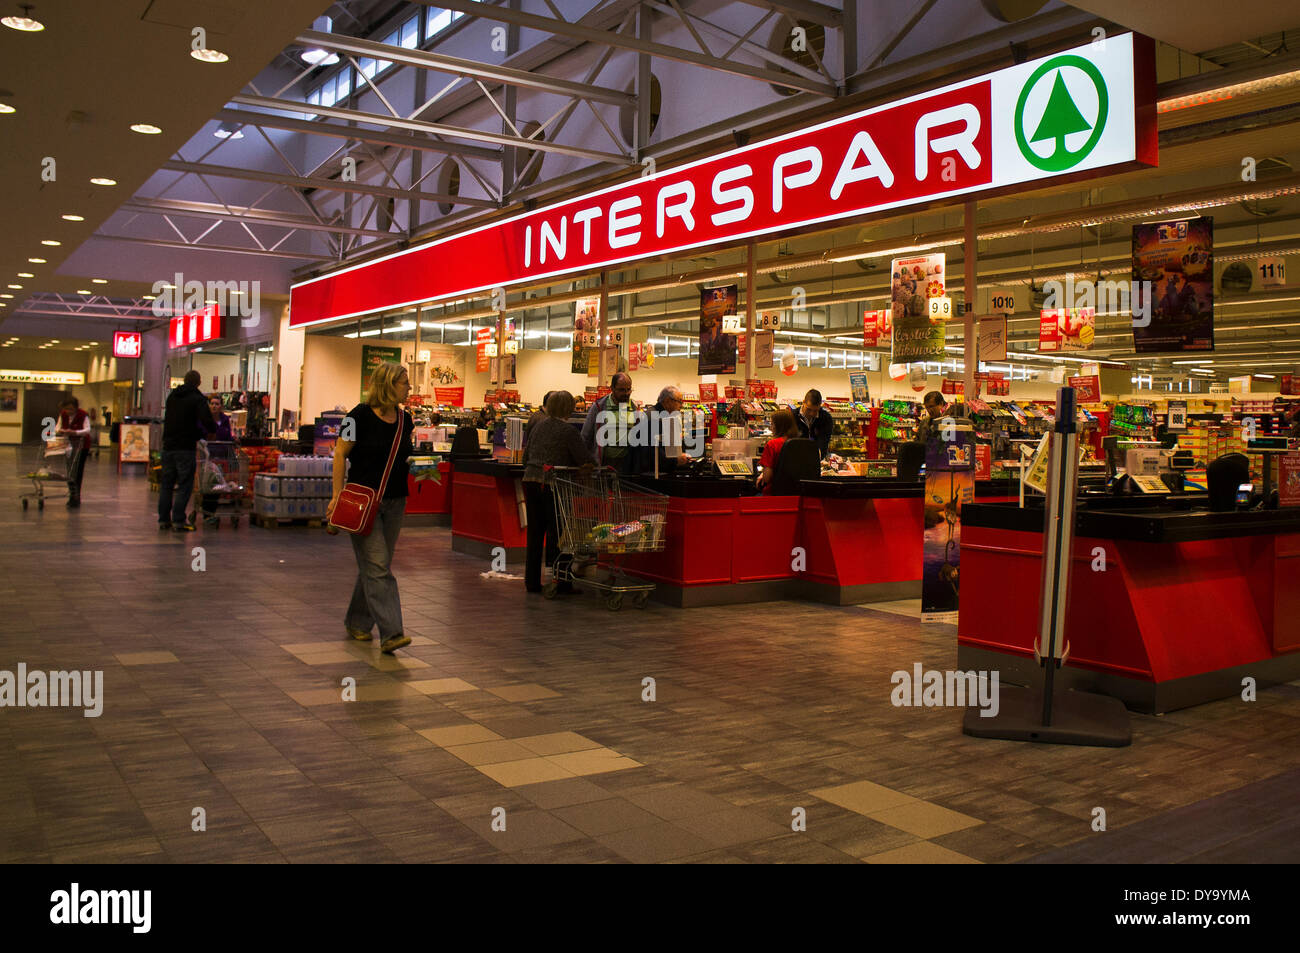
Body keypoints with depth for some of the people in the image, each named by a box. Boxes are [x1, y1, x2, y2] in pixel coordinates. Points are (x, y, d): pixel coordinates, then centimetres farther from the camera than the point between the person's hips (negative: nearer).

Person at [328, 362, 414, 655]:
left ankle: (357, 622, 27)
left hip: (395, 501, 7)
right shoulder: (361, 416, -10)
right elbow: (340, 454, -8)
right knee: (377, 566, -10)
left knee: (375, 566, 13)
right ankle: (390, 633, -14)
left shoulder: (405, 419, 9)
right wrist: (338, 494, -12)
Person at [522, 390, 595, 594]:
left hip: (530, 481, 6)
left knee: (535, 533, 11)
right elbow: (586, 459, -8)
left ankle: (532, 581, 16)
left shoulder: (538, 426, 12)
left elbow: (526, 456, 18)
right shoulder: (567, 431, -8)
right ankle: (561, 583, 2)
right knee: (556, 533, -1)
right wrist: (593, 466, 12)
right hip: (551, 485, -6)